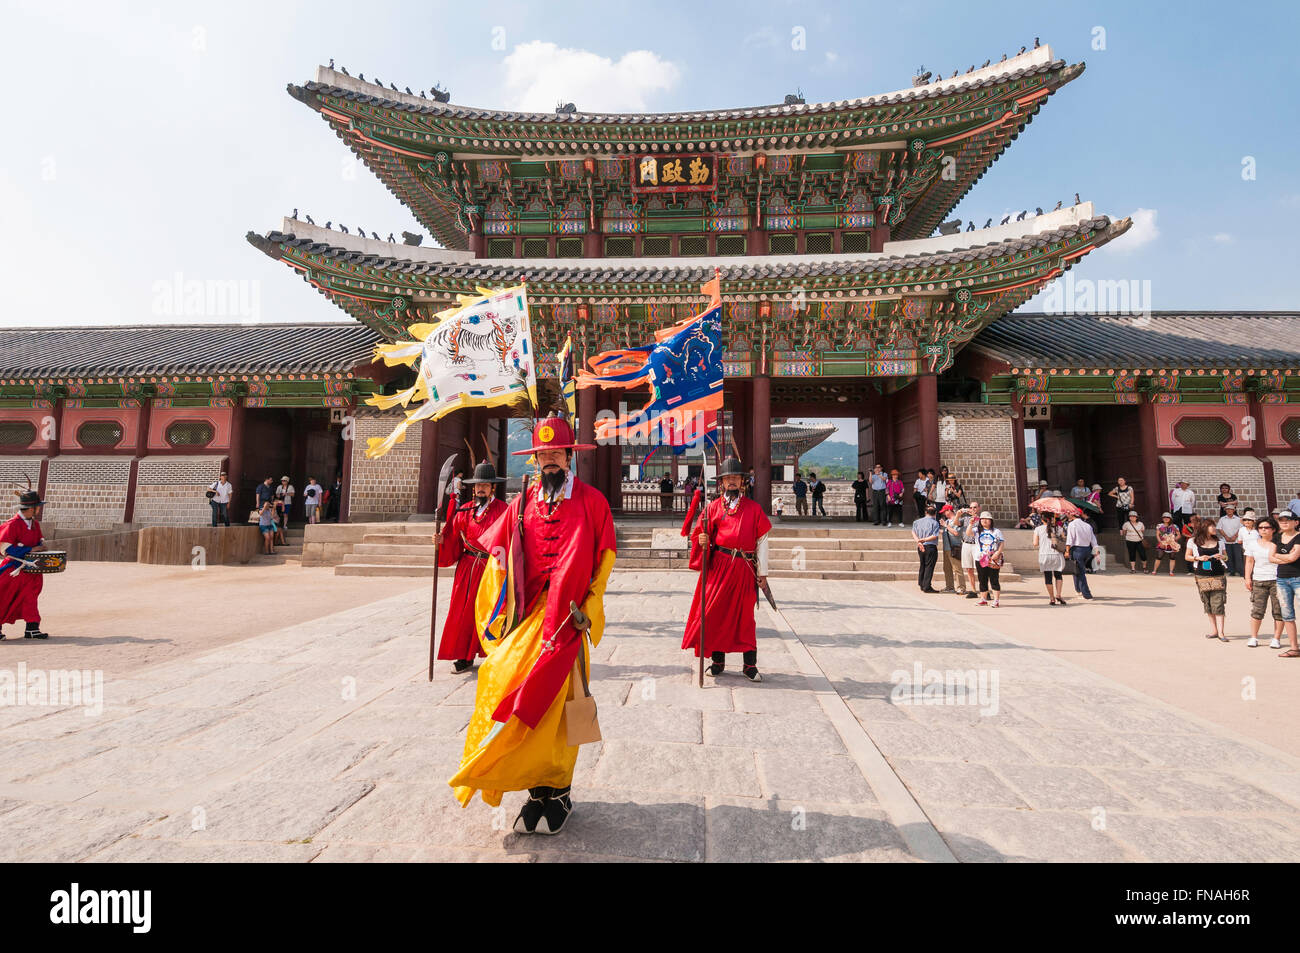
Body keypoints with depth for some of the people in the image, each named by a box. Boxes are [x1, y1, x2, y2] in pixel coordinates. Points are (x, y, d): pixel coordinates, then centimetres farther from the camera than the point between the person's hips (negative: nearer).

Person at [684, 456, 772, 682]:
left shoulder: (754, 508, 7)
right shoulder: (713, 506, 8)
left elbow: (762, 540, 5)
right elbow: (700, 532, 8)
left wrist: (762, 572, 1)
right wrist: (701, 540, -17)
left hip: (745, 568, 0)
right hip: (718, 566, 1)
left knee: (745, 615, 4)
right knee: (715, 611, 2)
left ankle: (749, 664, 12)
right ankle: (717, 661, 16)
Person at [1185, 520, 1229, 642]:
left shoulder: (1219, 541, 10)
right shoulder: (1194, 541, 4)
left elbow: (1226, 557, 16)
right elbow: (1187, 556, 7)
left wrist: (1222, 557, -6)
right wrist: (1199, 558, -11)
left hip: (1218, 576, 0)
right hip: (1202, 576, 0)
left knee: (1218, 603, -8)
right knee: (1207, 604, 6)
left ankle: (1220, 632, -8)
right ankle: (1214, 630, 15)